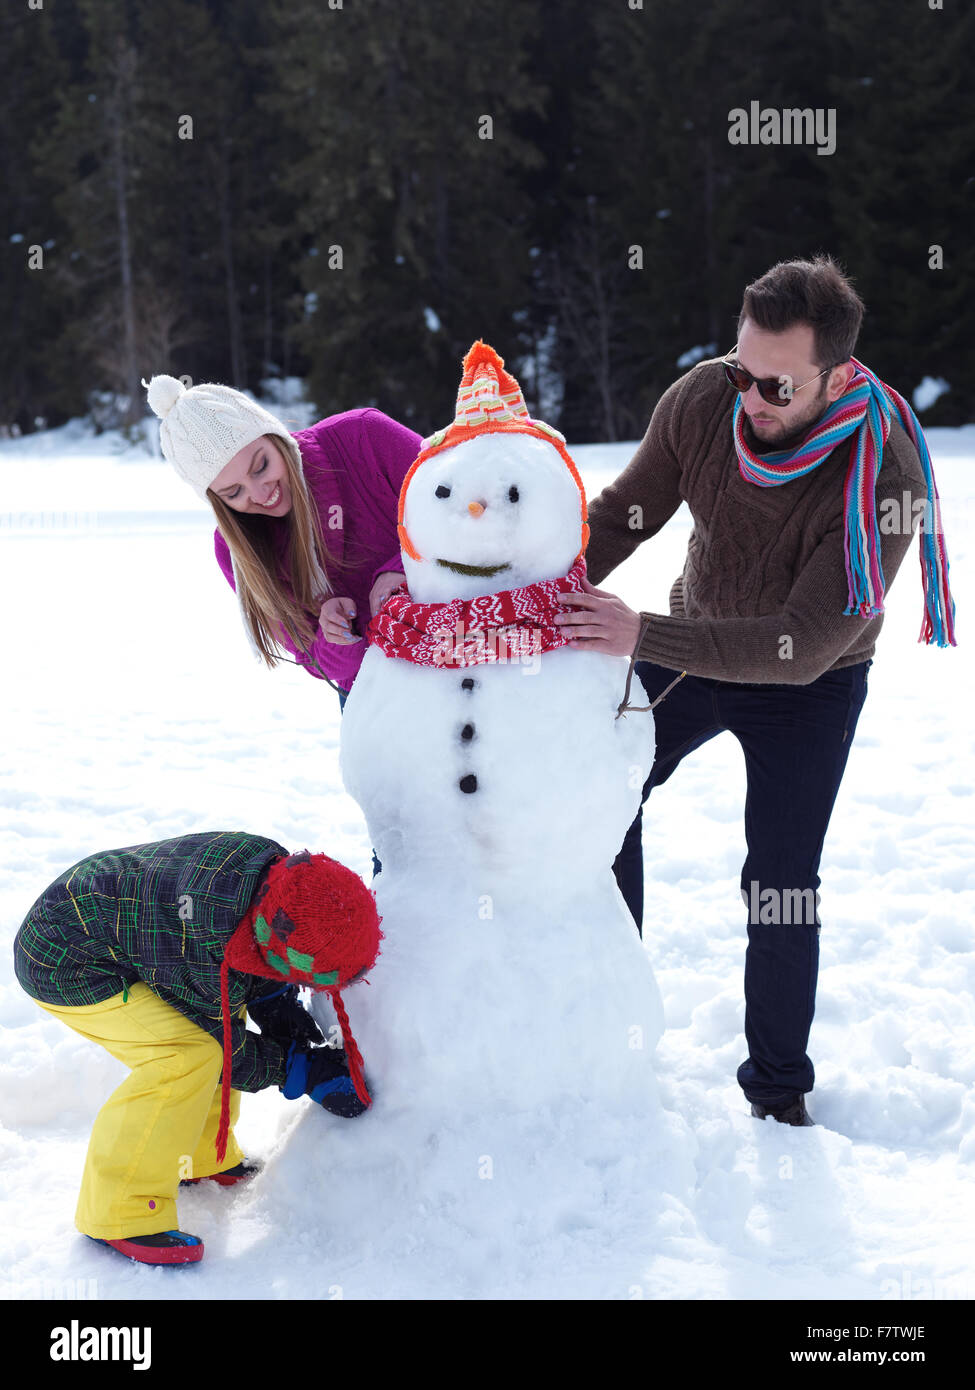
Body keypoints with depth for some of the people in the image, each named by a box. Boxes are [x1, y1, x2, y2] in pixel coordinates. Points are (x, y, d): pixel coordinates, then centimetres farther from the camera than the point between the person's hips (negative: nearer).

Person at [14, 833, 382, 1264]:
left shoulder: (278, 868, -13)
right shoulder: (211, 960, -36)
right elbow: (228, 1050, -17)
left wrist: (279, 1005, -4)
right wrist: (306, 1072, -11)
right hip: (64, 962, -9)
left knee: (220, 1012, 10)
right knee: (188, 1054, -23)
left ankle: (204, 1159, 26)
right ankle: (118, 1214, -14)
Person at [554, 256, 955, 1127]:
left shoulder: (885, 477, -36)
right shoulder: (702, 400, -24)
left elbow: (801, 648, -38)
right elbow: (623, 514, -9)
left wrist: (641, 637, -46)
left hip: (808, 686, -4)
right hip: (695, 645, 4)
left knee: (782, 886, -3)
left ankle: (780, 1088, 18)